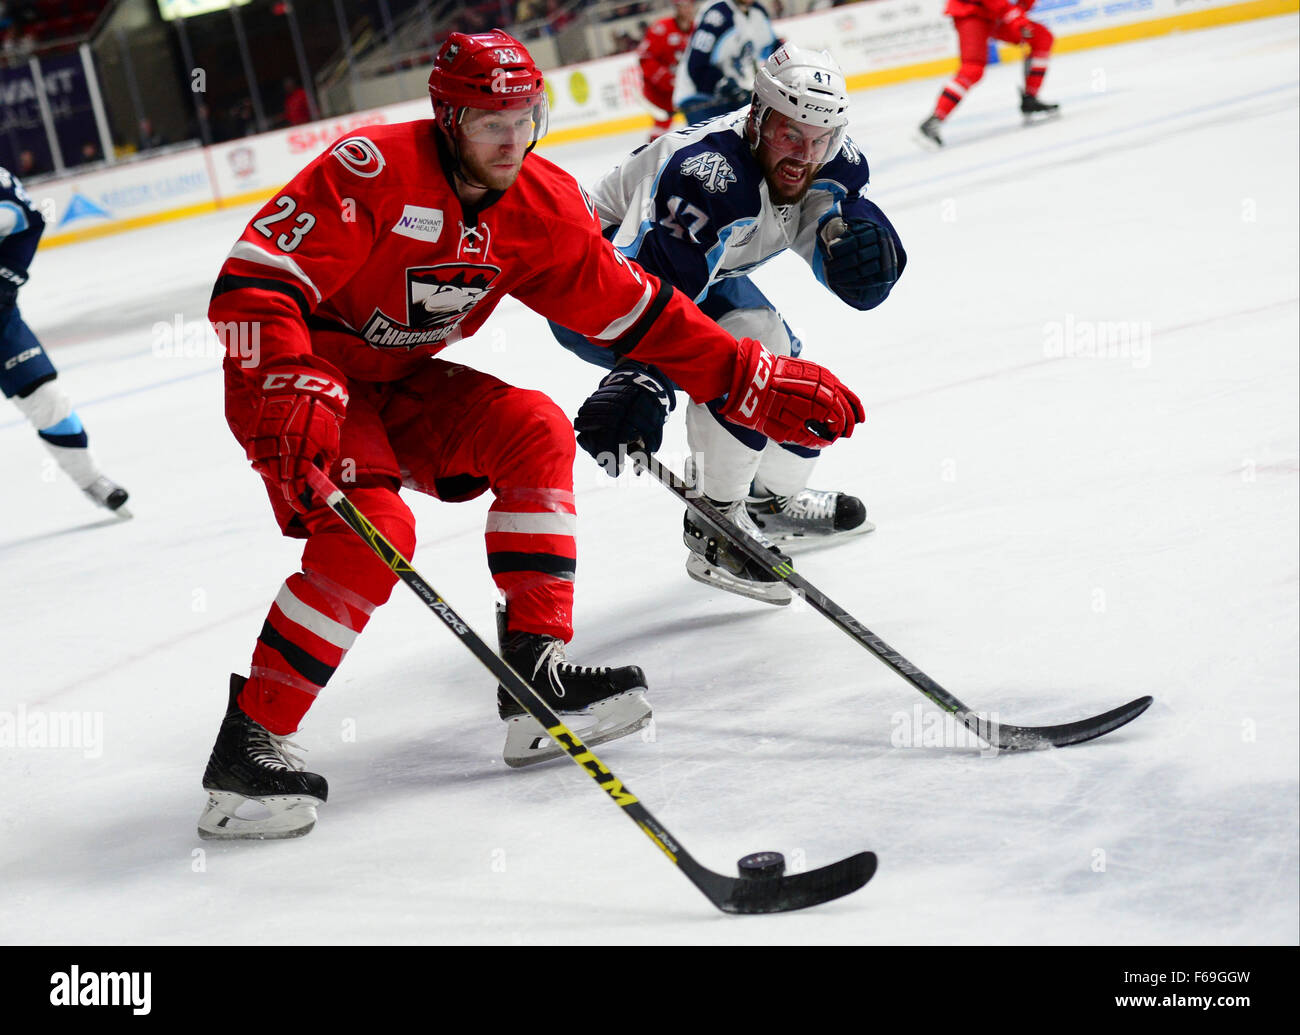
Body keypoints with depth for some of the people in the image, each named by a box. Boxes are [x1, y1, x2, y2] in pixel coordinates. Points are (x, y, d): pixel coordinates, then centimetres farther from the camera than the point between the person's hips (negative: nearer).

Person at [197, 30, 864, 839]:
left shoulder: (544, 205, -5)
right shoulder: (373, 171, -26)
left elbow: (635, 311, 1)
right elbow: (252, 285, -29)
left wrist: (756, 384, -3)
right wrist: (292, 392, -44)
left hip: (396, 384, 7)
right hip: (290, 384, -7)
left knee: (536, 430, -9)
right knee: (373, 528, -27)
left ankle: (534, 675, -6)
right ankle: (248, 741, -19)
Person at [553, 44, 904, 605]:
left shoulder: (833, 163, -15)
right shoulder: (709, 178, -39)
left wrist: (861, 250, -38)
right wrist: (636, 385, -64)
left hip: (707, 278, 9)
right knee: (751, 340, -29)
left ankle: (771, 500, 42)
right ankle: (715, 529, -19)